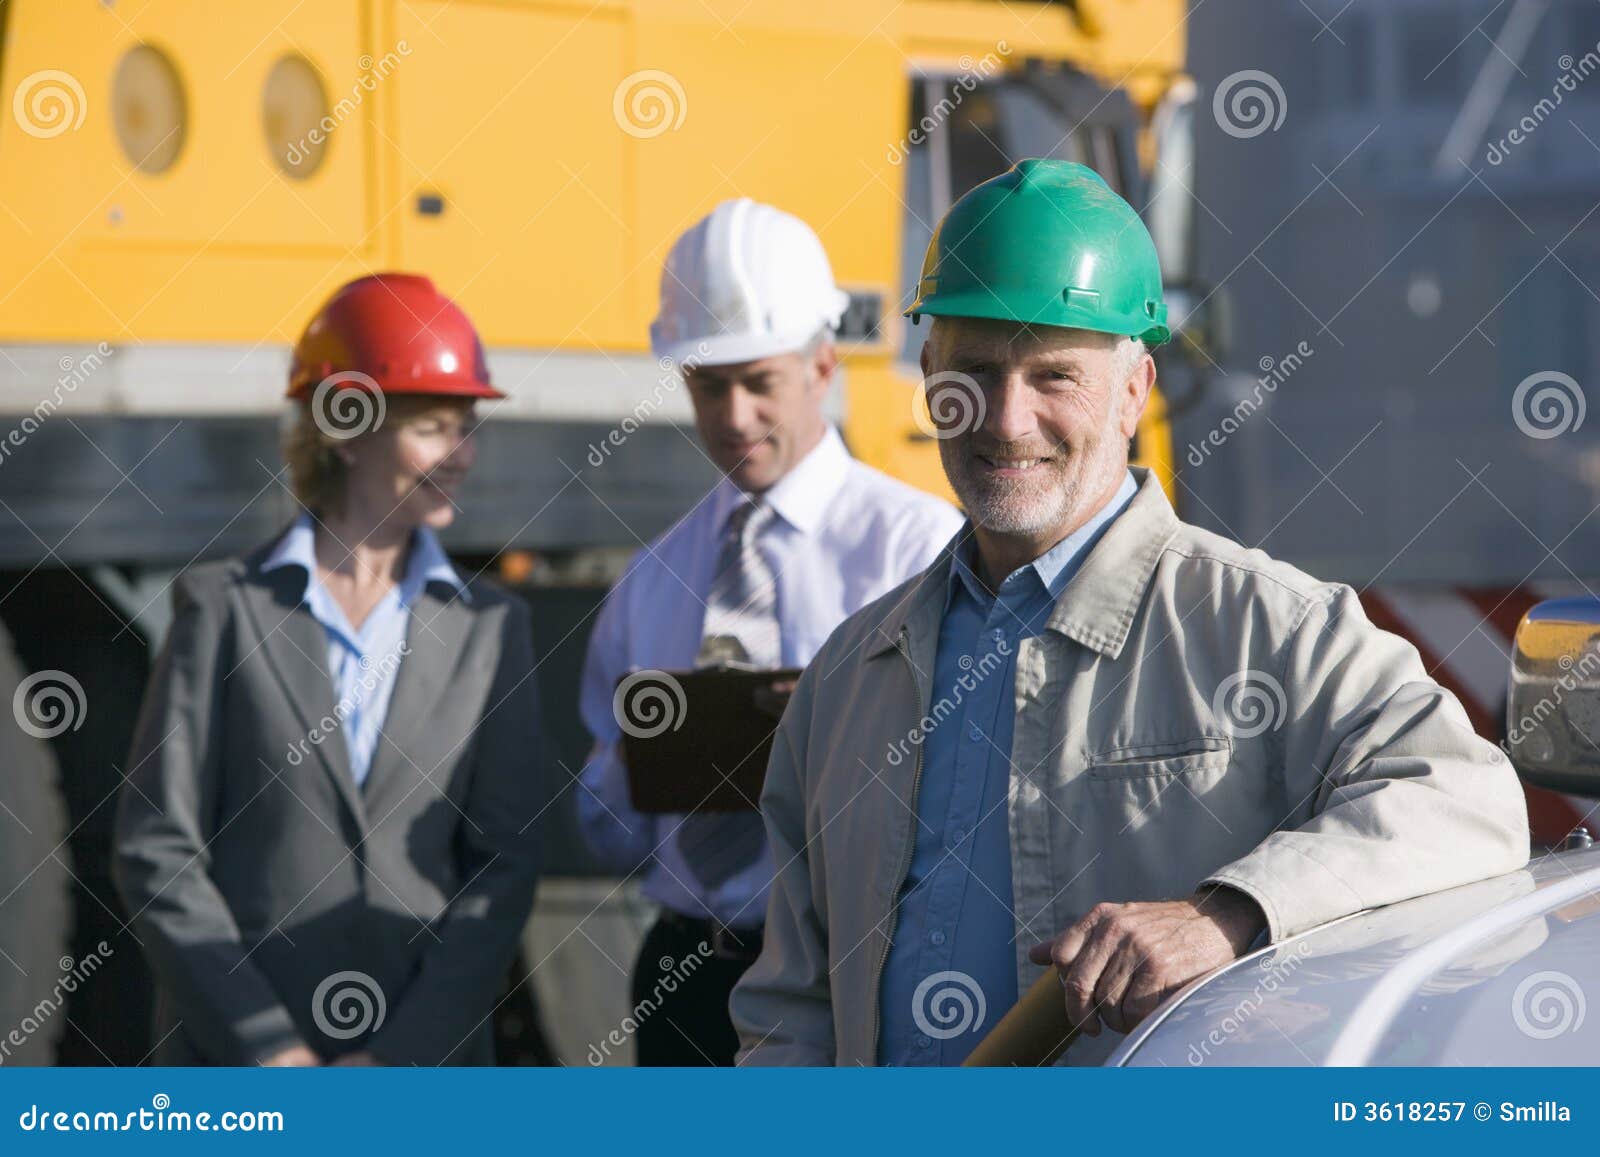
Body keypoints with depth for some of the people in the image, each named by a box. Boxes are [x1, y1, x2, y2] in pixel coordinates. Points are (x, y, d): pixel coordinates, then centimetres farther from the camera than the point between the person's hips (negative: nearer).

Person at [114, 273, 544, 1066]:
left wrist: (398, 1058, -8)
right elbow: (155, 853, 0)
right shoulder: (226, 608, 3)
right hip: (235, 1062, -2)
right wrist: (268, 1050, -8)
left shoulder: (491, 628, 9)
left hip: (425, 1065, 2)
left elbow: (505, 864, 4)